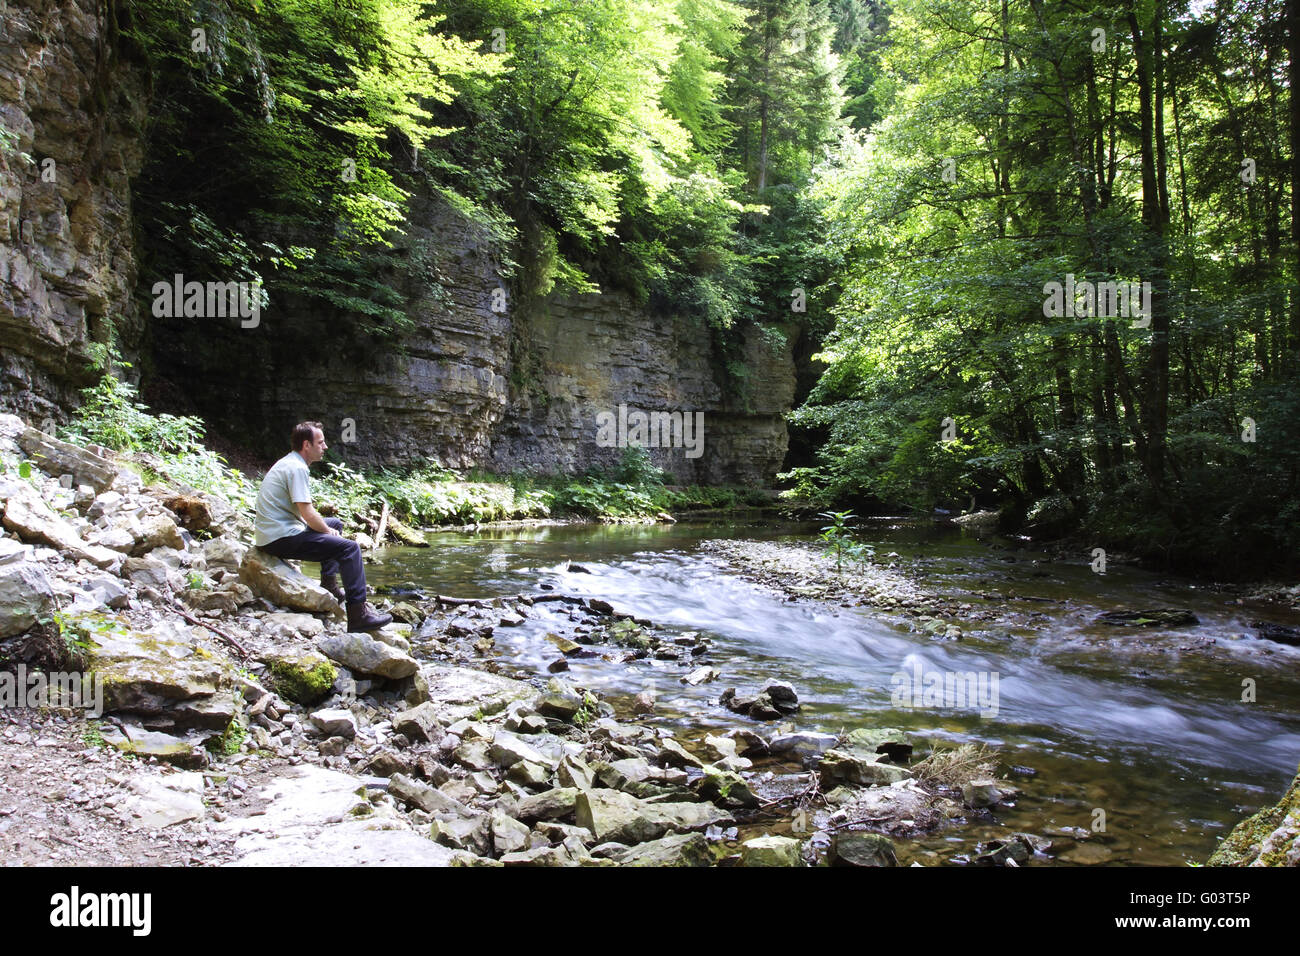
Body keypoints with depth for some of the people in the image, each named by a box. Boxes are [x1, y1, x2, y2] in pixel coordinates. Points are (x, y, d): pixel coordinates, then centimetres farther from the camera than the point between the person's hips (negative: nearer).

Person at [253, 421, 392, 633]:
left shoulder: (288, 463, 16)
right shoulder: (297, 468, -16)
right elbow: (307, 513, -20)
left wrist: (328, 528, 10)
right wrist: (328, 531, -3)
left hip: (271, 533, 11)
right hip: (280, 539, -11)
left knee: (336, 524, 28)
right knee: (350, 548, -19)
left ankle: (329, 587, 28)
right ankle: (358, 614, -23)